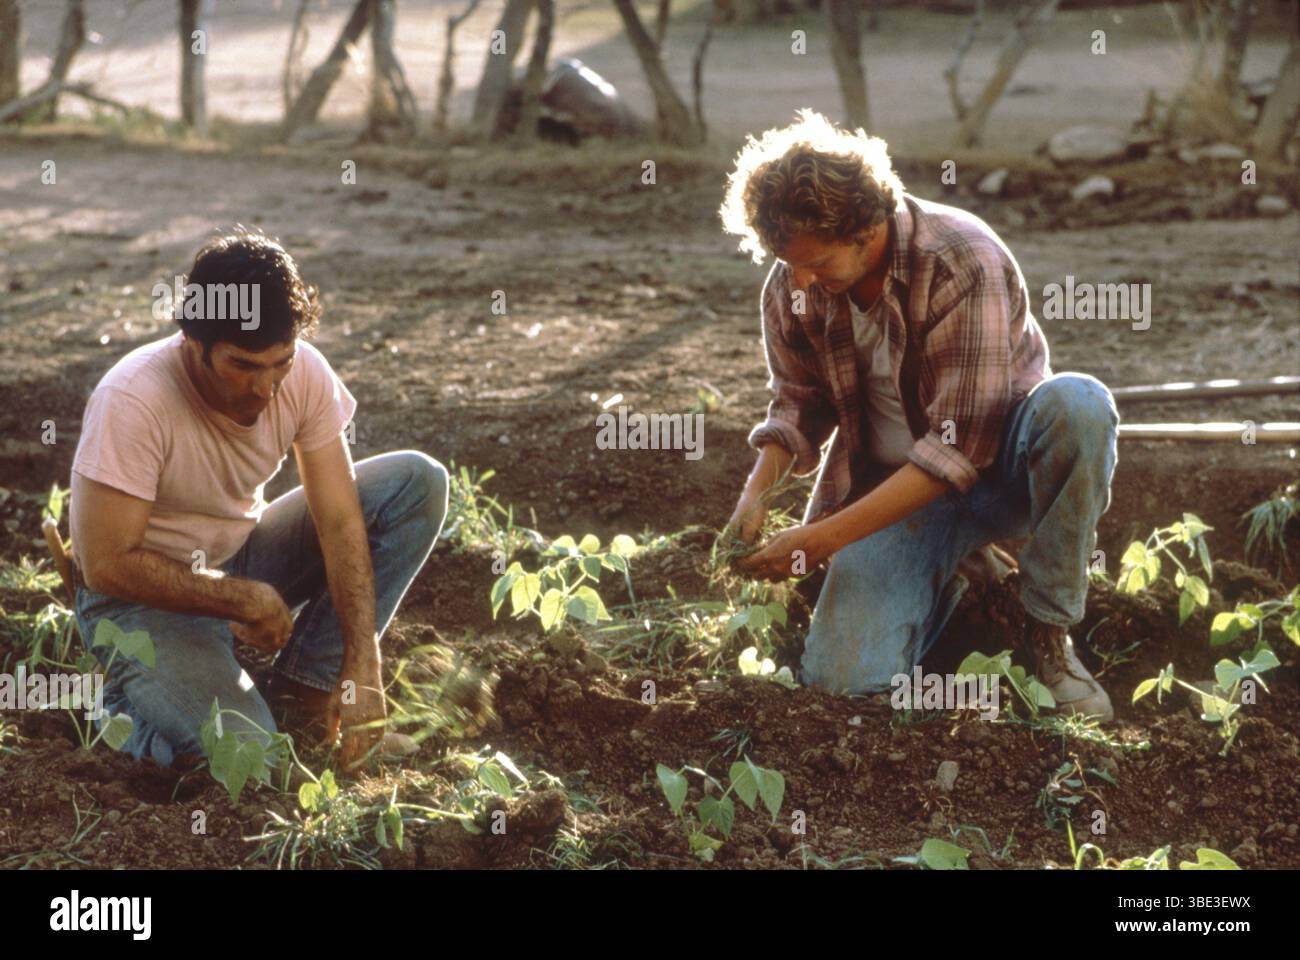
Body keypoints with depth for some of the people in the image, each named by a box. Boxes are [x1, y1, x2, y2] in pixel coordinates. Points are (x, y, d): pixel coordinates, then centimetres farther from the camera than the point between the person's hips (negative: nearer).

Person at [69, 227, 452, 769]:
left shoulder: (303, 373, -15)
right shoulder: (132, 400, -29)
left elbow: (339, 520, -14)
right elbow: (105, 564, -26)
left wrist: (362, 667, -23)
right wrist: (247, 600, -23)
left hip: (243, 552, 6)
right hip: (148, 594, -6)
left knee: (418, 484, -11)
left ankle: (303, 693, -8)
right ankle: (129, 698, 5)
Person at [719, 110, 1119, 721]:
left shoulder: (963, 263, -25)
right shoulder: (792, 290, -8)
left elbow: (957, 447, -28)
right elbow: (799, 404, 11)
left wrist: (822, 538, -28)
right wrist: (756, 493, -9)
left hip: (999, 463, -3)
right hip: (890, 485, 3)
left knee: (1076, 404, -38)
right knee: (841, 680, -20)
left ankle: (1049, 633, -18)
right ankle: (941, 582, 15)